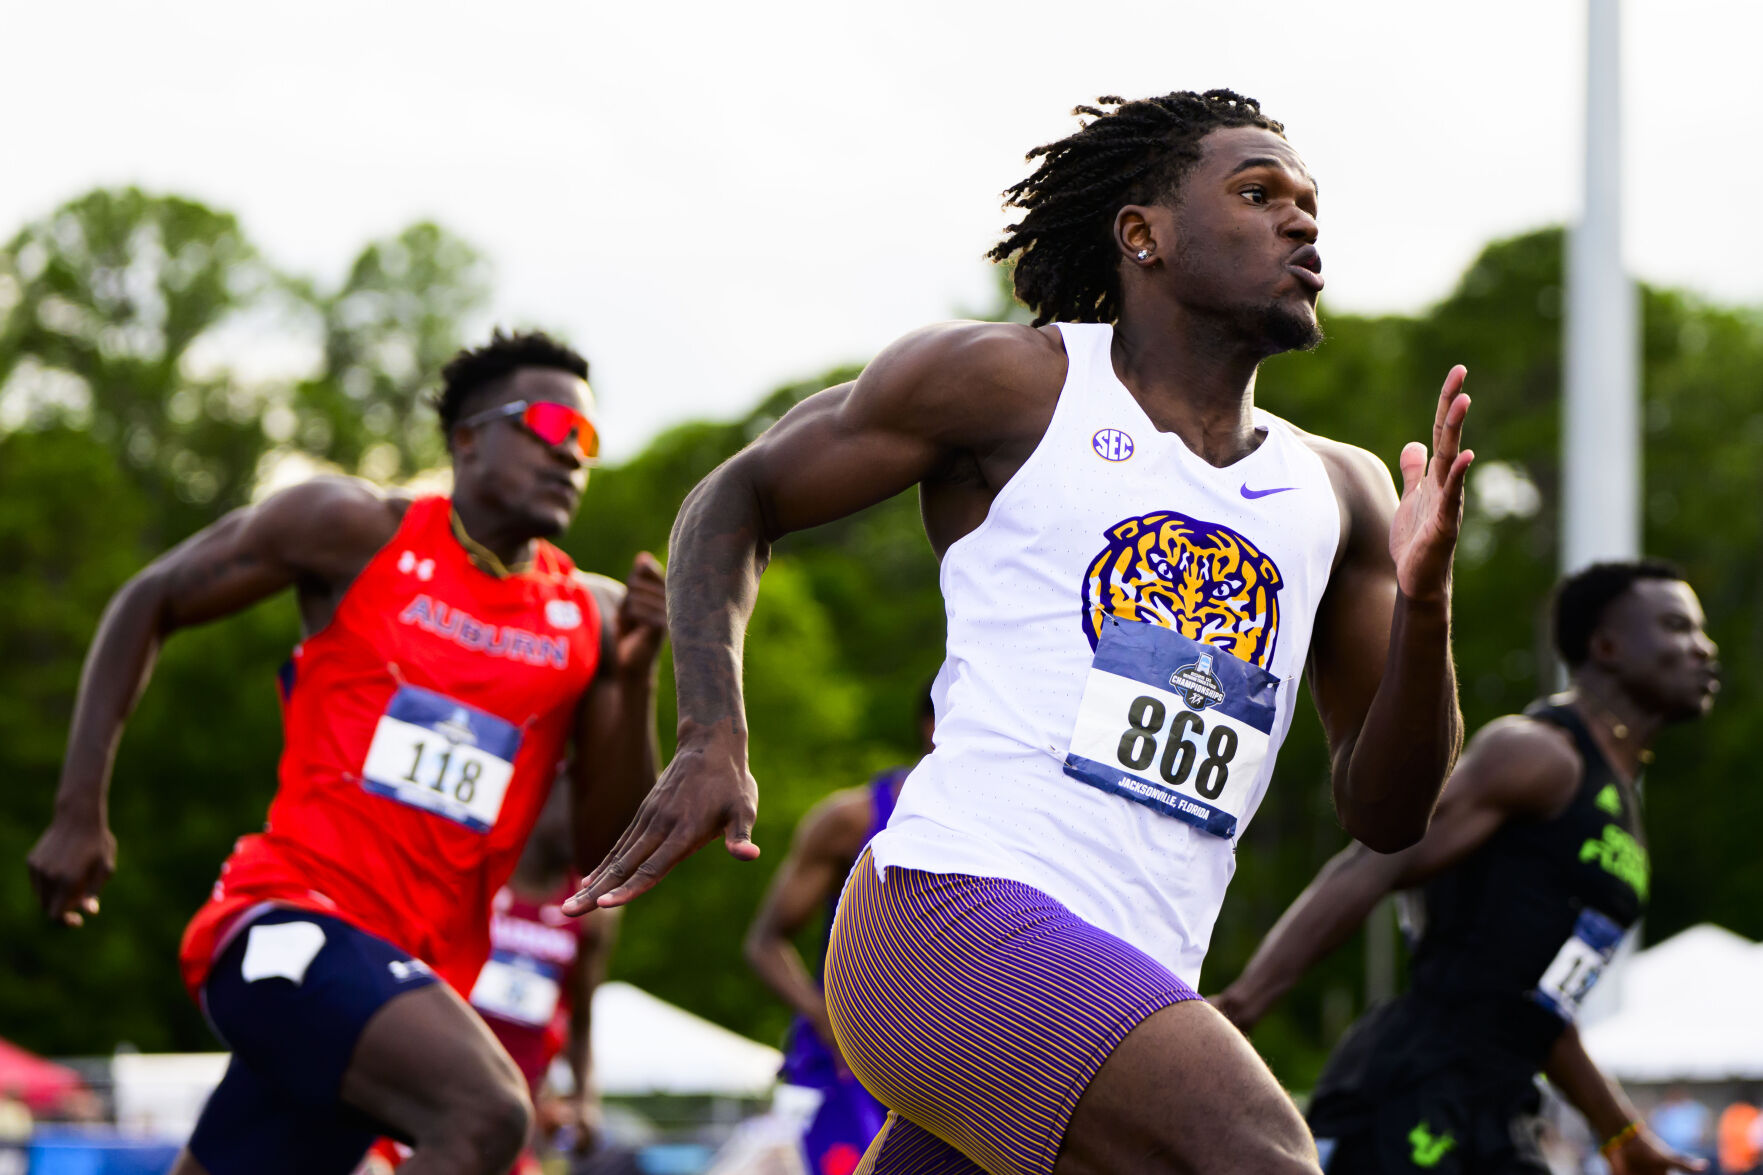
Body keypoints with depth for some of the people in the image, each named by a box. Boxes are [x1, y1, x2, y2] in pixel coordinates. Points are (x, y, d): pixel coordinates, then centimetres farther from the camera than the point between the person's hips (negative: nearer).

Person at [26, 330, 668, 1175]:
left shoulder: (592, 618, 10)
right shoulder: (357, 532, 0)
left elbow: (608, 847, 7)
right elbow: (148, 604, 9)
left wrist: (634, 678, -8)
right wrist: (79, 811, 3)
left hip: (415, 968, 5)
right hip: (289, 915, -5)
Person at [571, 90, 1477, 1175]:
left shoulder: (1338, 494, 19)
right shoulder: (1013, 384, 6)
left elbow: (1388, 813, 17)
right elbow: (741, 497, 15)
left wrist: (1424, 604, -1)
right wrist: (714, 744, -1)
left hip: (1132, 983, 7)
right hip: (954, 909, -7)